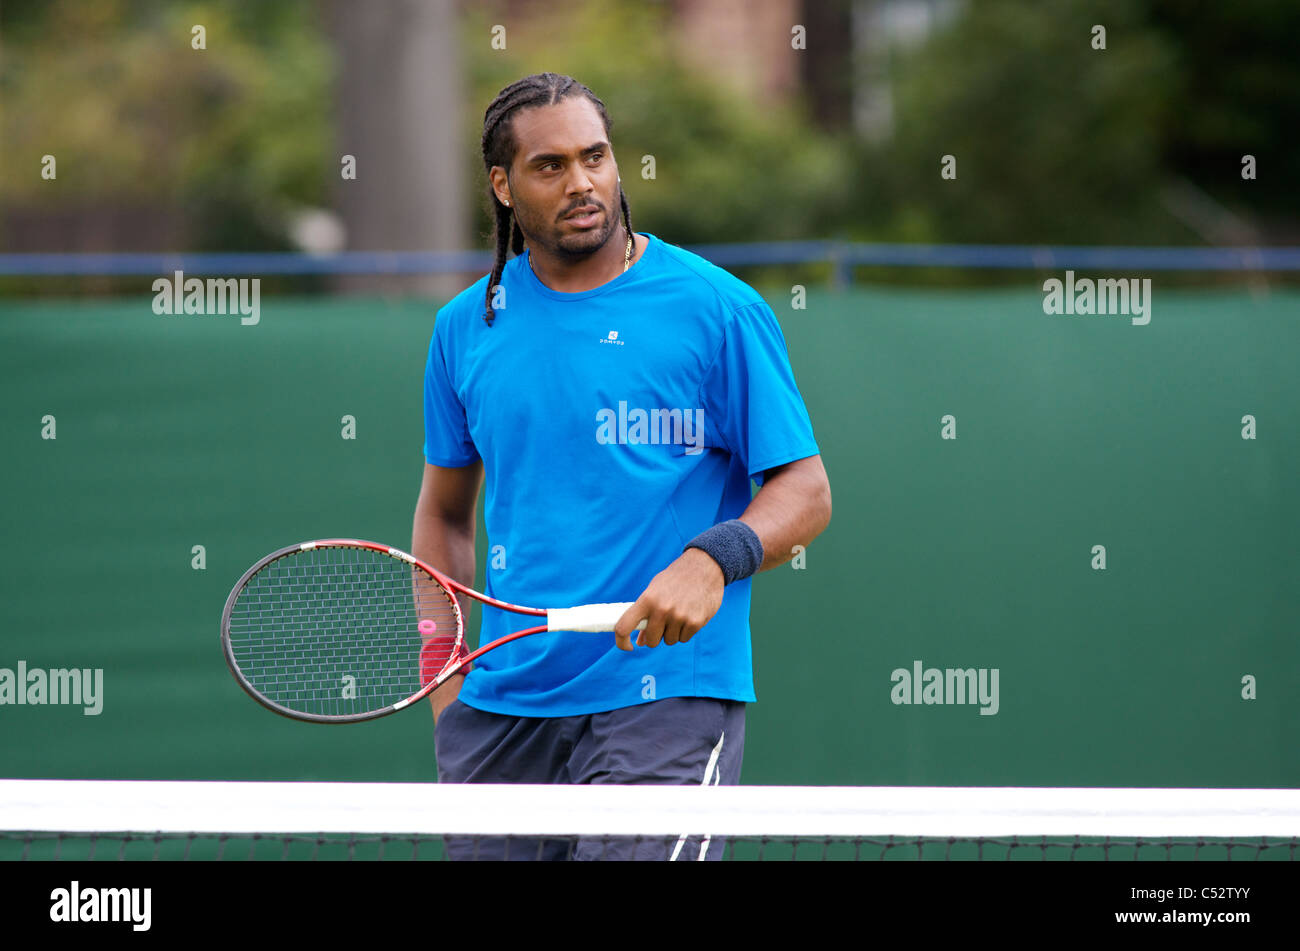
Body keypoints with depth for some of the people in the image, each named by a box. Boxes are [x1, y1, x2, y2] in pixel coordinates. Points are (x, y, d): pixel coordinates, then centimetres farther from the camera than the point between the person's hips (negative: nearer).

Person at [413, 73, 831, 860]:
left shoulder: (718, 310, -3)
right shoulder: (467, 327, 10)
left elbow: (805, 491, -3)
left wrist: (715, 559, -22)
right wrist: (444, 677, 9)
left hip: (667, 699, -4)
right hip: (503, 705, 4)